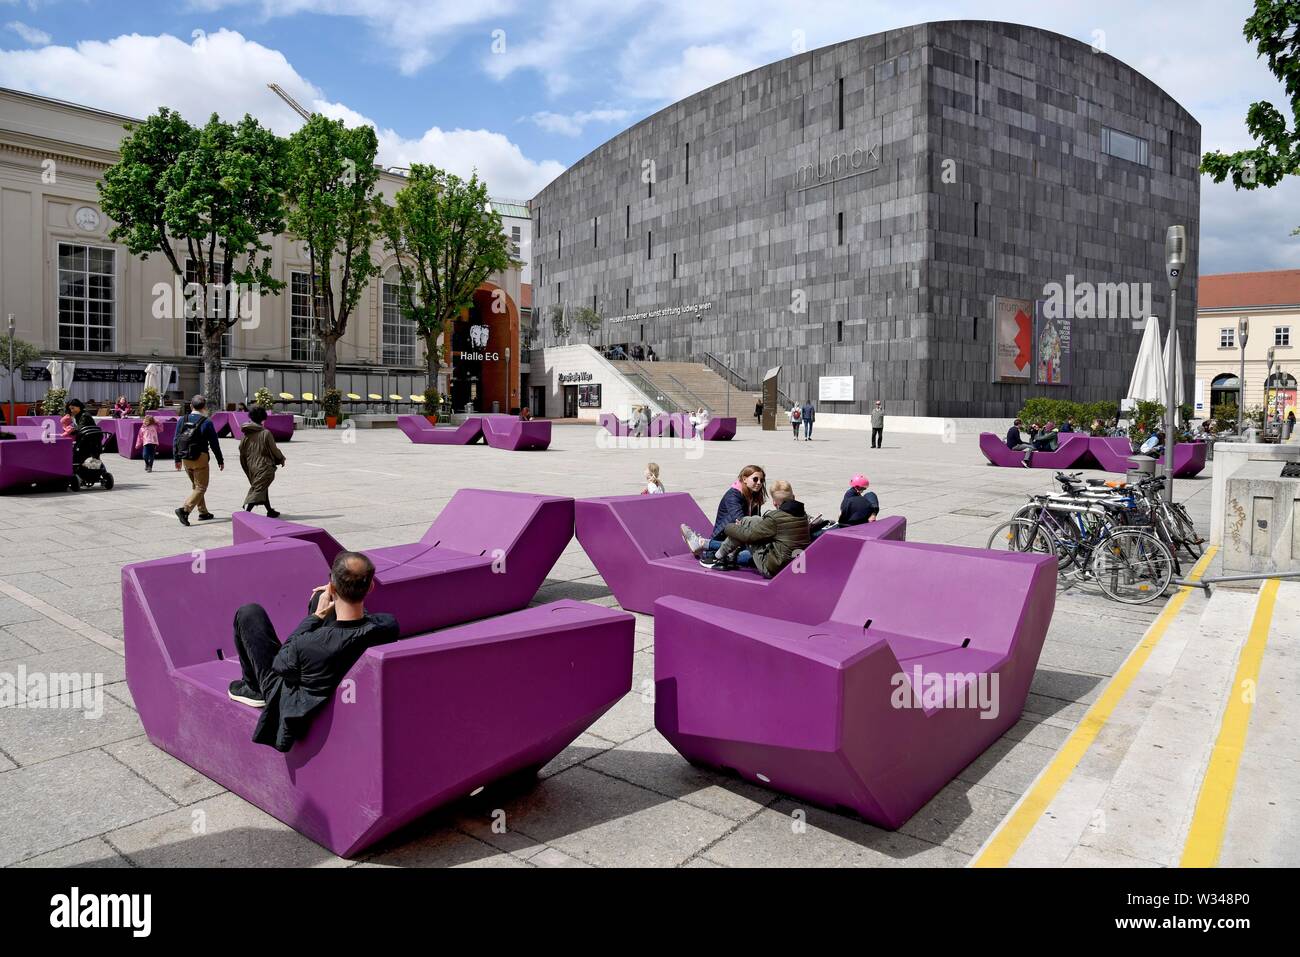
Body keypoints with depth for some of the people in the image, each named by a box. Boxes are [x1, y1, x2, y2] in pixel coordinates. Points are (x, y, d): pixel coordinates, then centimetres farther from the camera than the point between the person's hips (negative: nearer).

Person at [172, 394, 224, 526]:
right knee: (201, 487, 0)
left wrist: (177, 459, 14)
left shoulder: (182, 420, 3)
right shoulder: (206, 422, -11)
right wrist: (220, 460, 2)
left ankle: (203, 512, 26)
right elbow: (214, 443, -7)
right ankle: (185, 509, -17)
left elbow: (176, 440, 6)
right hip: (200, 458, -6)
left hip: (185, 459, 6)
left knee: (195, 486, 20)